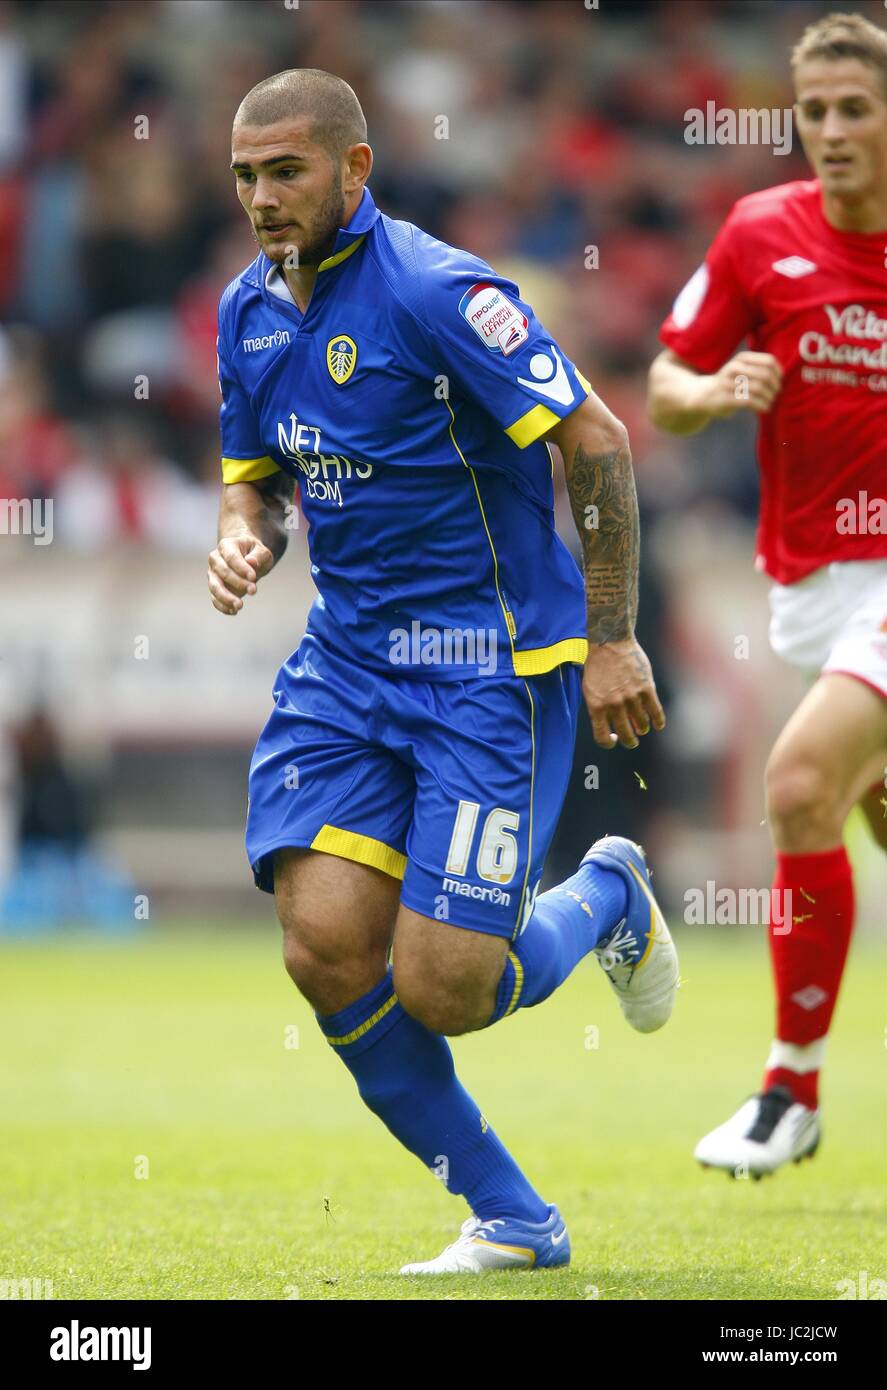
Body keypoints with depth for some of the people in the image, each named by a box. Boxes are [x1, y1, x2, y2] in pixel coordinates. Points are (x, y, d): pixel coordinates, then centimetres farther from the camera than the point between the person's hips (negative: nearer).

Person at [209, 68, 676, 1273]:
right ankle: (512, 1221, 7)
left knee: (438, 990, -12)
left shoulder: (436, 291, -17)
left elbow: (596, 440, -16)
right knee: (327, 951, -10)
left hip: (493, 665, -7)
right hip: (347, 659, 7)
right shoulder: (251, 309, 7)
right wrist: (245, 539, -2)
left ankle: (606, 896, 24)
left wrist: (610, 638, -15)